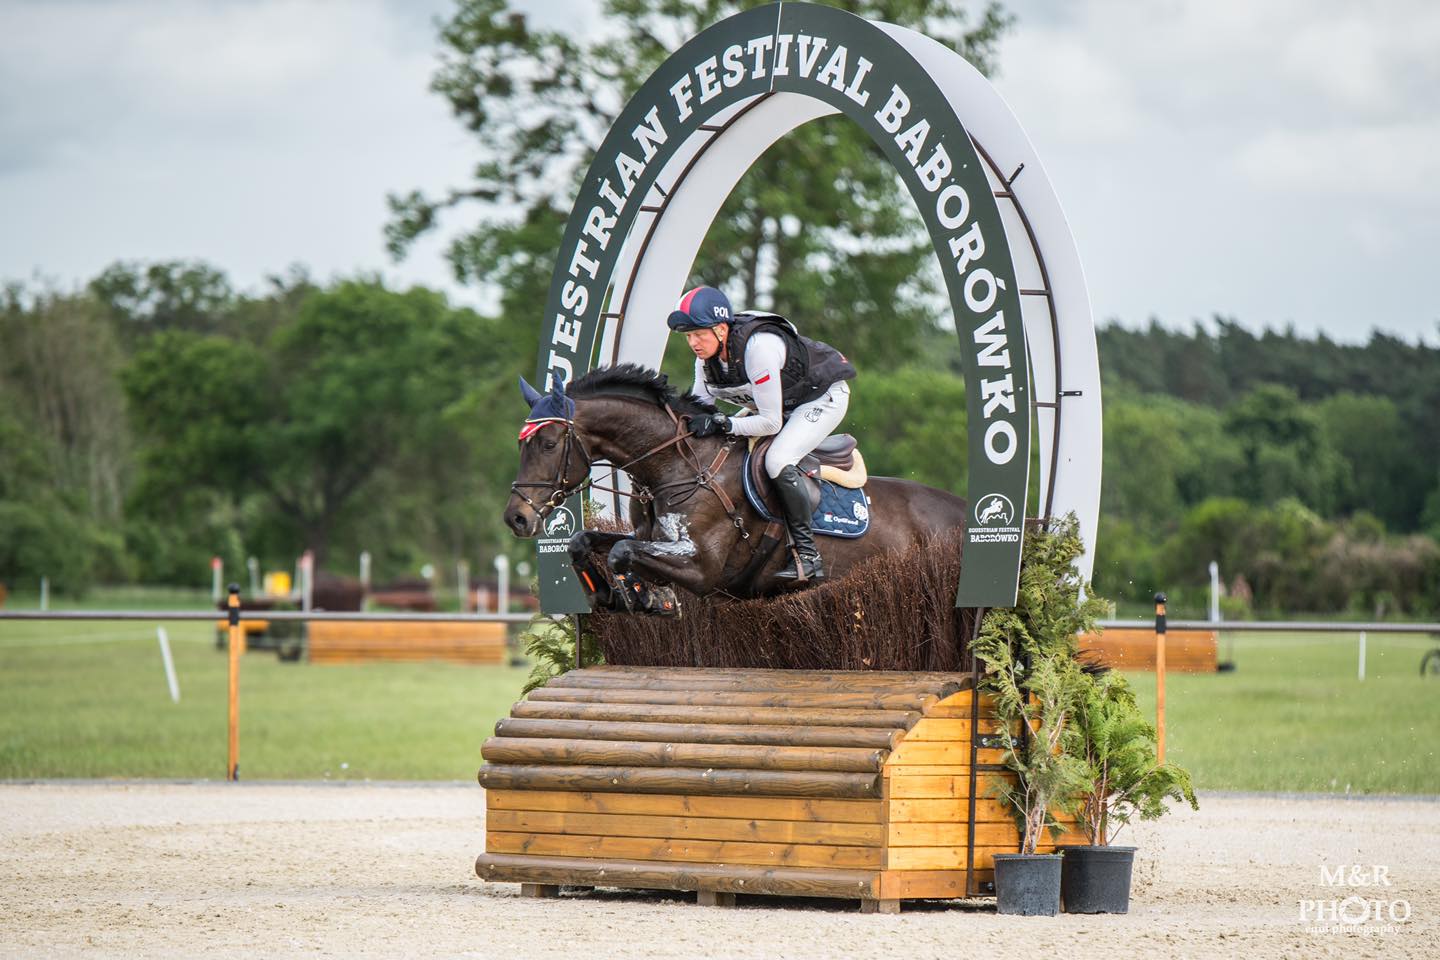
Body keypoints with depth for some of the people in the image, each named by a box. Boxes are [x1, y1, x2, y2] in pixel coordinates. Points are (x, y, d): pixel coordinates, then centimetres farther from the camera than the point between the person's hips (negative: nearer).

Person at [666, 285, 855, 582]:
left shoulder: (758, 347, -36)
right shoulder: (707, 353, -13)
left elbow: (771, 423, -32)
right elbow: (700, 405, -1)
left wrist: (721, 424, -39)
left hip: (824, 396, -9)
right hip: (783, 402, 9)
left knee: (778, 461, -29)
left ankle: (808, 557, -26)